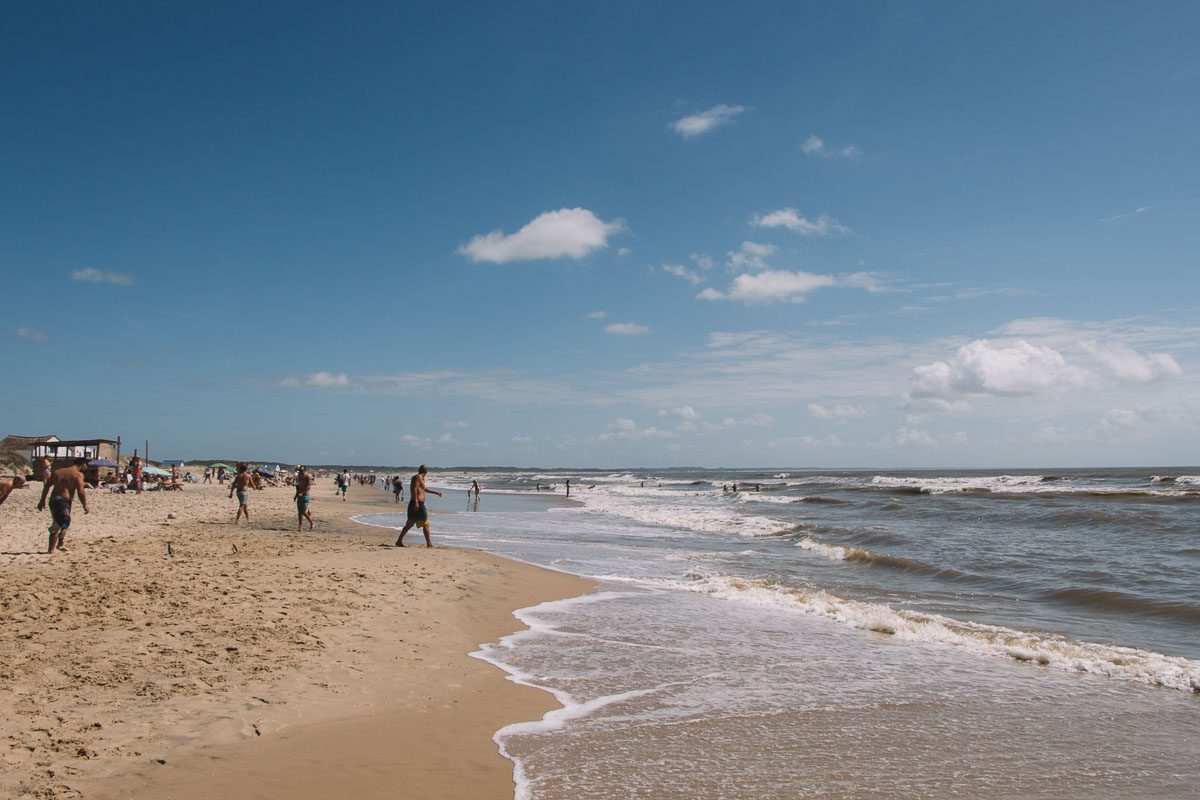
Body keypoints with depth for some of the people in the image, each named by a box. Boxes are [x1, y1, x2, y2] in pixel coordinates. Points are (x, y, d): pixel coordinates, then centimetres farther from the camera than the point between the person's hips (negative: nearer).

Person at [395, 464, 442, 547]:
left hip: (416, 503, 9)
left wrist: (436, 492, 40)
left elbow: (425, 489, 35)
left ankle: (399, 541, 10)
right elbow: (414, 488, -21)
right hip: (418, 503, -9)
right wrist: (416, 502, -27)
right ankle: (429, 543, 1)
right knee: (426, 524, -2)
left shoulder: (420, 478, 20)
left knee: (410, 524, 11)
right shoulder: (419, 477, -9)